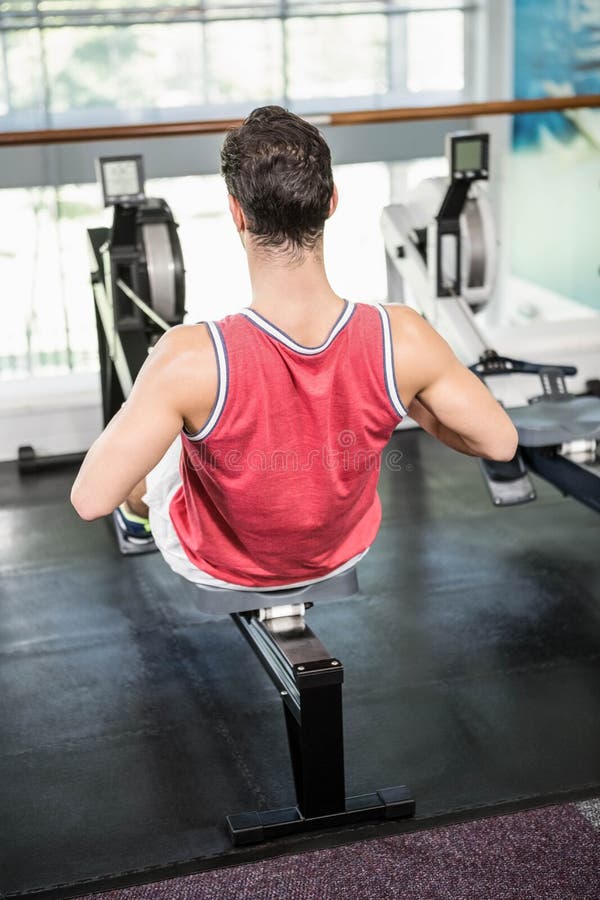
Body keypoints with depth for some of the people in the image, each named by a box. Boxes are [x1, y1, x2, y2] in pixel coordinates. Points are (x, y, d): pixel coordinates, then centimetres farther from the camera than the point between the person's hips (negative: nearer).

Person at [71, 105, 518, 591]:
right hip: (342, 554, 3)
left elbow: (90, 500, -33)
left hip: (216, 564, -2)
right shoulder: (403, 339, -31)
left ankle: (138, 512, 63)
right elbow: (501, 441, -16)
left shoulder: (191, 359, -39)